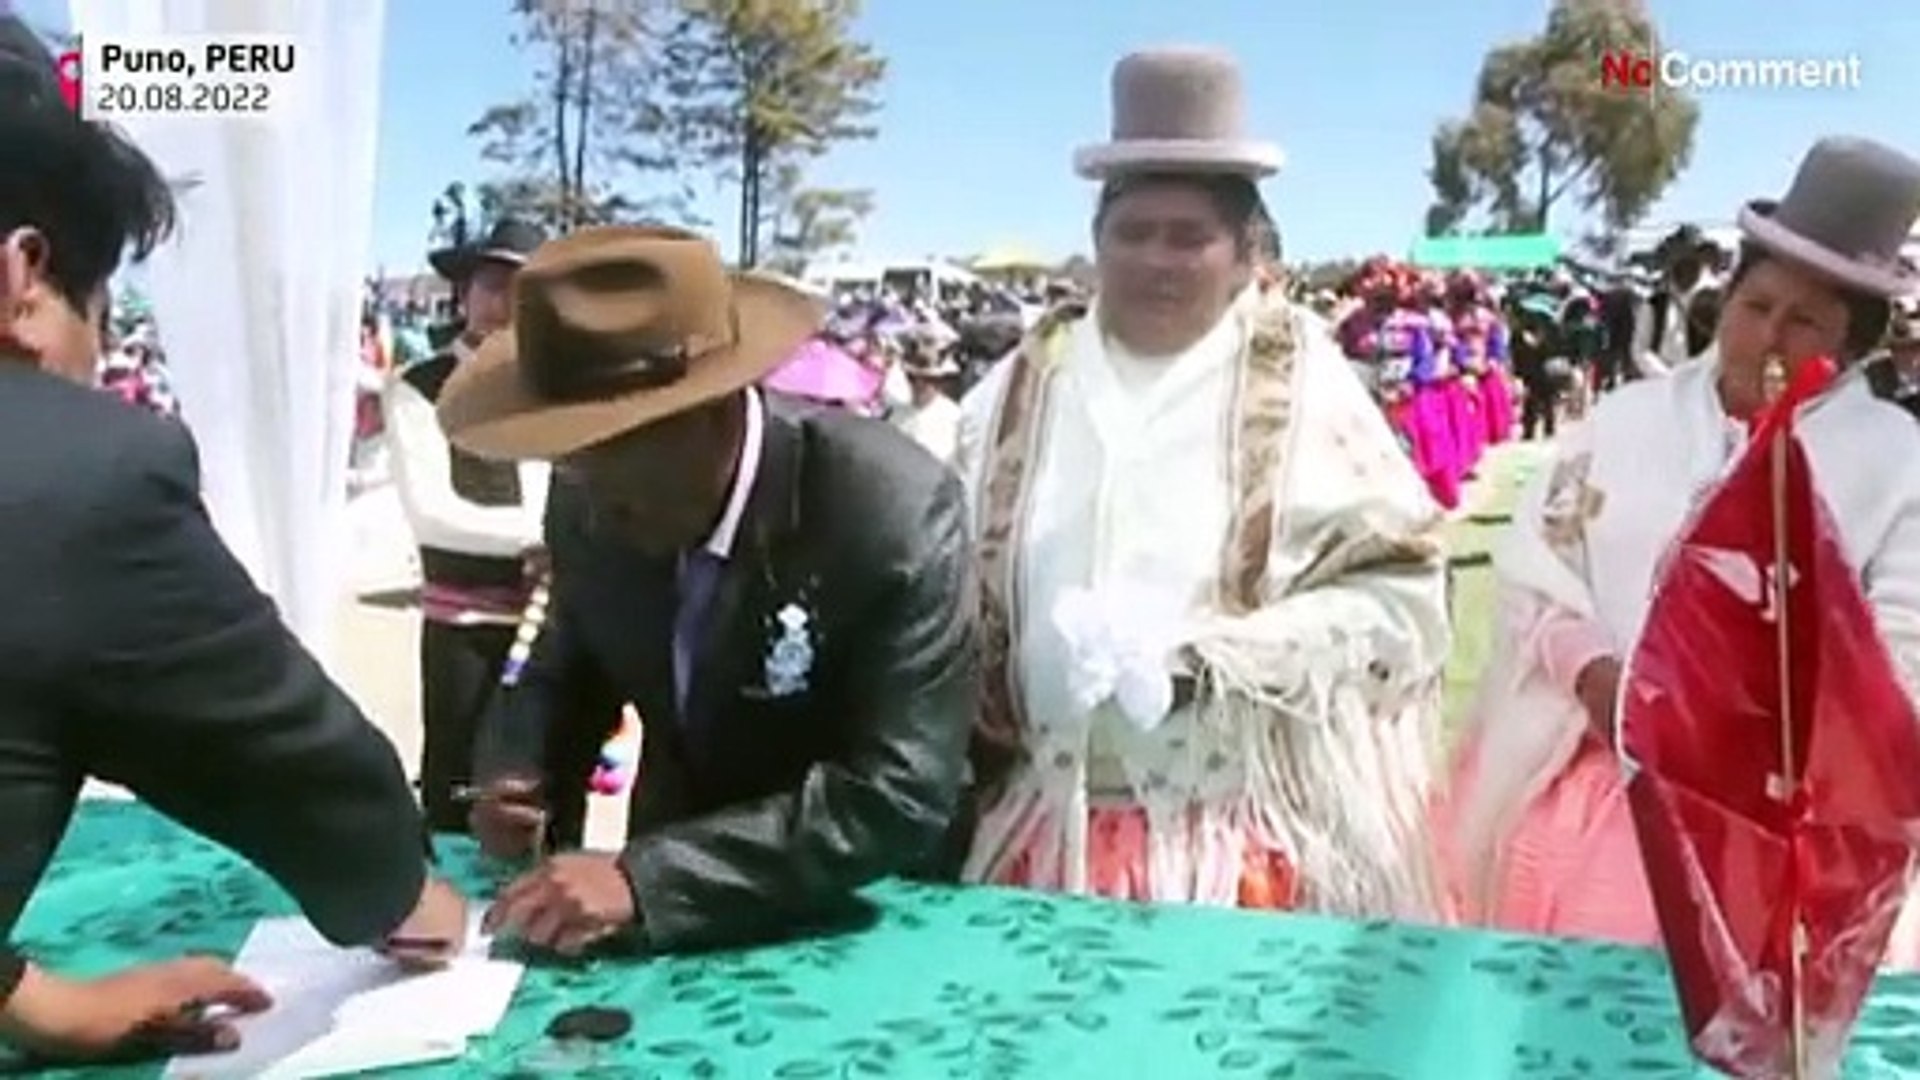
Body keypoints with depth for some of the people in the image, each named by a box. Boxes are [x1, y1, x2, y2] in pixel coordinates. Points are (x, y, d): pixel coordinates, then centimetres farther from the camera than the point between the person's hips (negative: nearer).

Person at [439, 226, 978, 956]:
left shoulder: (893, 511, -24)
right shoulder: (588, 499, -9)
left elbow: (899, 796, -27)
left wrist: (646, 879, -33)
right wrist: (521, 776, -11)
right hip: (669, 908, 4)